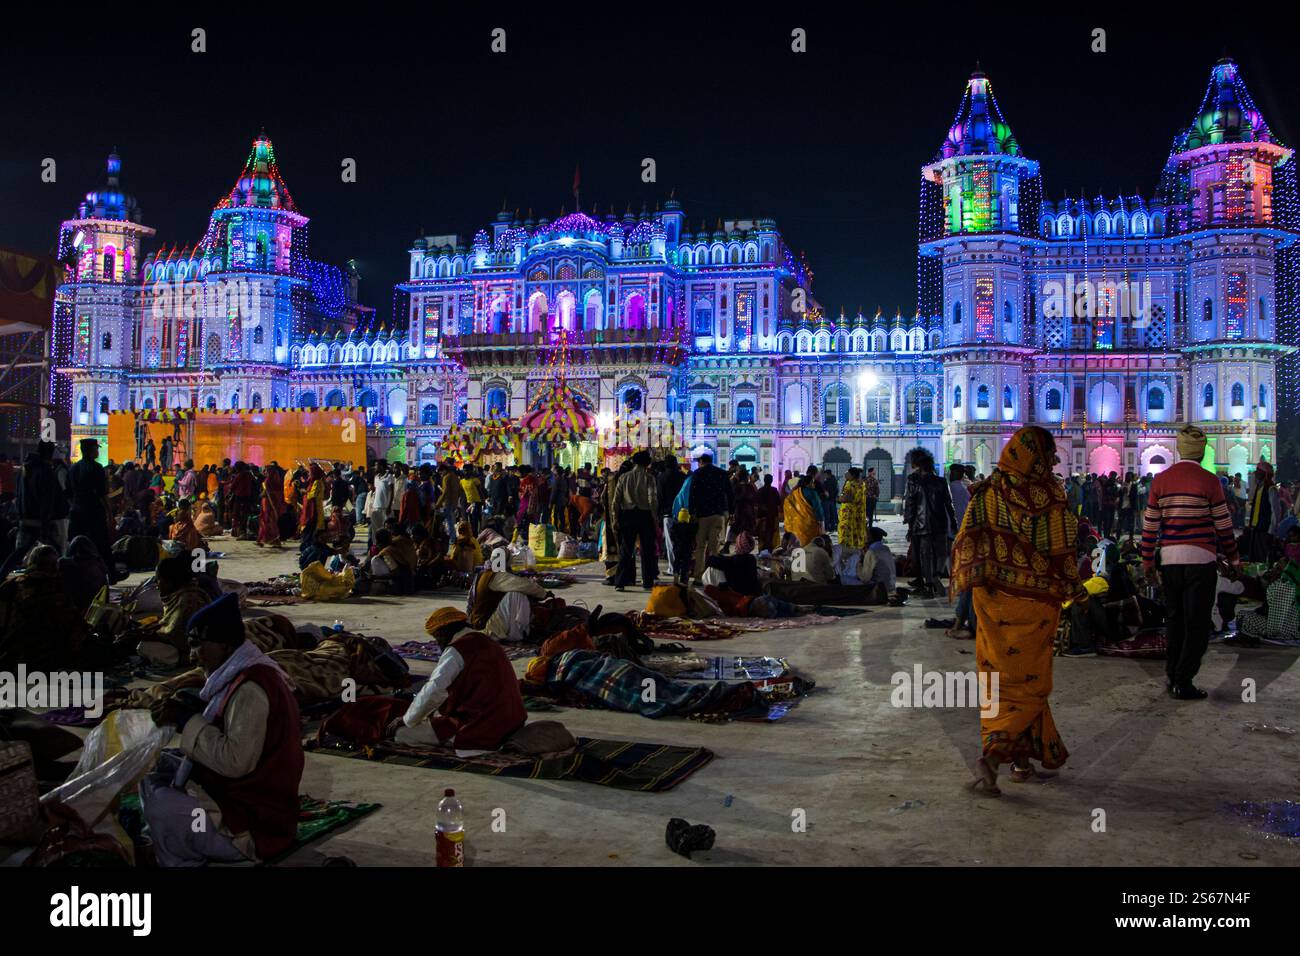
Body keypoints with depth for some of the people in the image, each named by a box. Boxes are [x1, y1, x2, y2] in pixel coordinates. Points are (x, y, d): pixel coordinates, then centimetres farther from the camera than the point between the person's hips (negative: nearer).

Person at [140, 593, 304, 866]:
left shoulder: (250, 689, -22)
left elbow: (236, 761, -28)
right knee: (155, 766, 15)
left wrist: (186, 719, -19)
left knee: (161, 808, -24)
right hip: (239, 795, 10)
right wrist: (187, 711, -1)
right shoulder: (242, 675, 9)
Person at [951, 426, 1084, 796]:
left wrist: (961, 584, 11)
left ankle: (1023, 758, 24)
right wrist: (1075, 590, 7)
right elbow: (1061, 550, -7)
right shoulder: (1049, 494, -10)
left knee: (1000, 677, 15)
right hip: (1034, 600, -4)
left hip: (991, 598, 4)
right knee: (1027, 682, 3)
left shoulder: (986, 492, 1)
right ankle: (992, 755, -14)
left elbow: (965, 543, 0)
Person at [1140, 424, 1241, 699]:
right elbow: (1223, 525, -2)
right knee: (1196, 623, 2)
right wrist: (1233, 559, 12)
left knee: (1174, 619, 16)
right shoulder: (1209, 481, -7)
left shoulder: (1160, 480, 2)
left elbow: (1150, 526, 5)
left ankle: (1171, 675, 21)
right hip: (1200, 559, -4)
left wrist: (1148, 562, 14)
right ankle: (1183, 683, 2)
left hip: (1169, 560, 4)